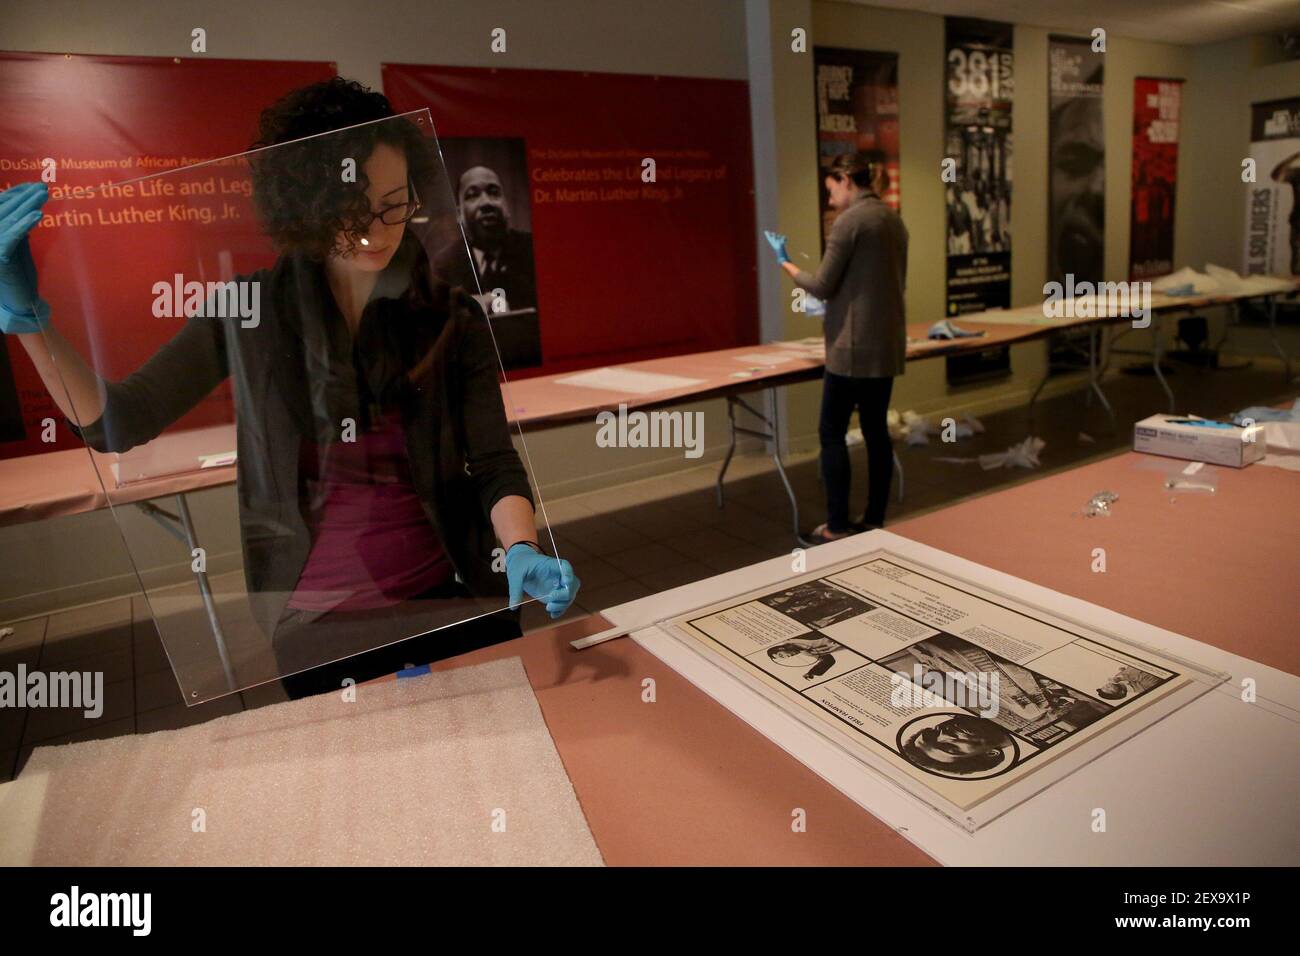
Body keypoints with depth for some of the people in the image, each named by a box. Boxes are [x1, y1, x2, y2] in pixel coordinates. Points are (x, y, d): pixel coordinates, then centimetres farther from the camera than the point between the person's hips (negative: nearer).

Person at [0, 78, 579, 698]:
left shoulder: (454, 320, -5)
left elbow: (495, 464, -9)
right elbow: (116, 424, 0)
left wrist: (522, 550, -28)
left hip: (454, 605, 1)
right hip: (317, 629, 0)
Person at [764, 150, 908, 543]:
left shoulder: (849, 221, -12)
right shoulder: (893, 220, 13)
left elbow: (822, 286, -11)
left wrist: (785, 263, 5)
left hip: (854, 346, -8)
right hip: (887, 344, 8)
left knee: (832, 432, 0)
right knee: (876, 430, 12)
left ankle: (837, 527, 3)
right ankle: (874, 521, 19)